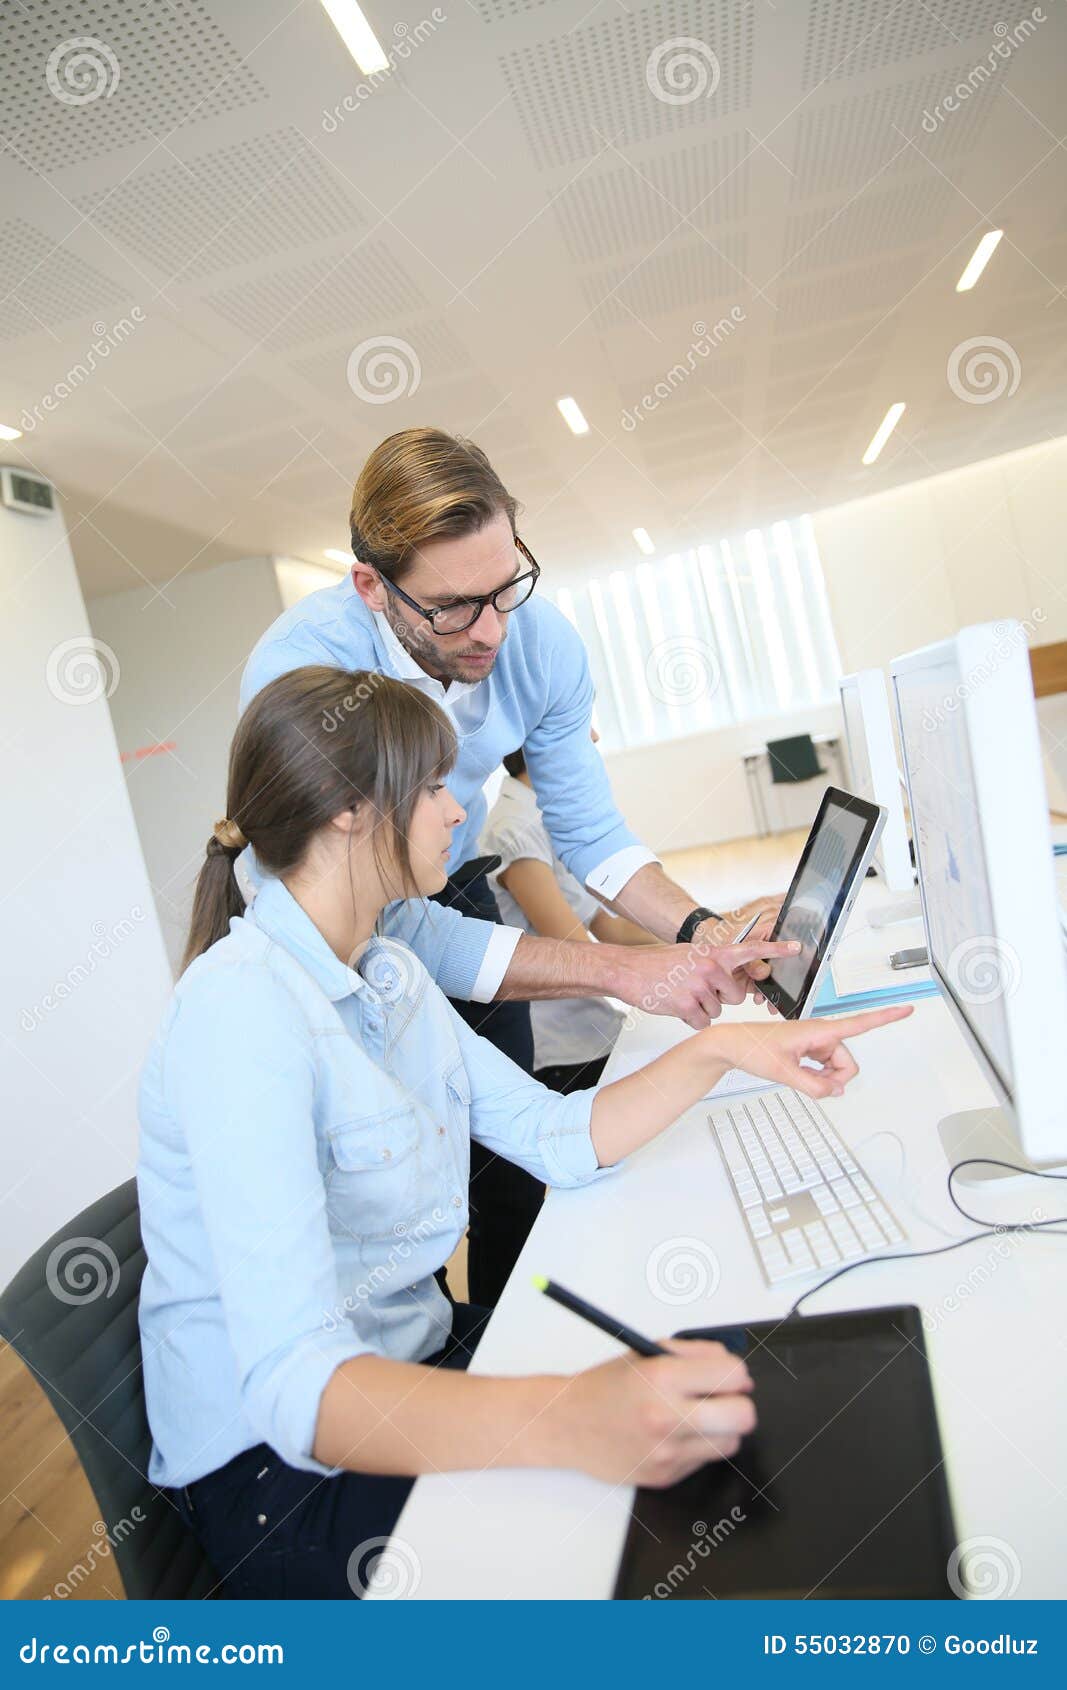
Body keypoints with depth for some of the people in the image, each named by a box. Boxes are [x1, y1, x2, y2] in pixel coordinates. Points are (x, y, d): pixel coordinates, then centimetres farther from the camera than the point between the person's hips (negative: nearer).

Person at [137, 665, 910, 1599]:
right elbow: (289, 1382, -33)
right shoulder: (240, 1006, -26)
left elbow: (558, 1136, 3)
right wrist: (569, 1422, -46)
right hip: (275, 1463, -7)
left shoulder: (390, 975, 3)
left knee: (720, 1411, -3)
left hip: (407, 1360, 7)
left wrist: (719, 1049, -7)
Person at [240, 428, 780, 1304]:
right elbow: (389, 931, -36)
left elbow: (589, 831, -7)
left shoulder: (543, 639, -18)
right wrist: (624, 970, -39)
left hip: (457, 900, 5)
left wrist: (700, 928, -25)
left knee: (516, 1159, 13)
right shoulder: (302, 671, -34)